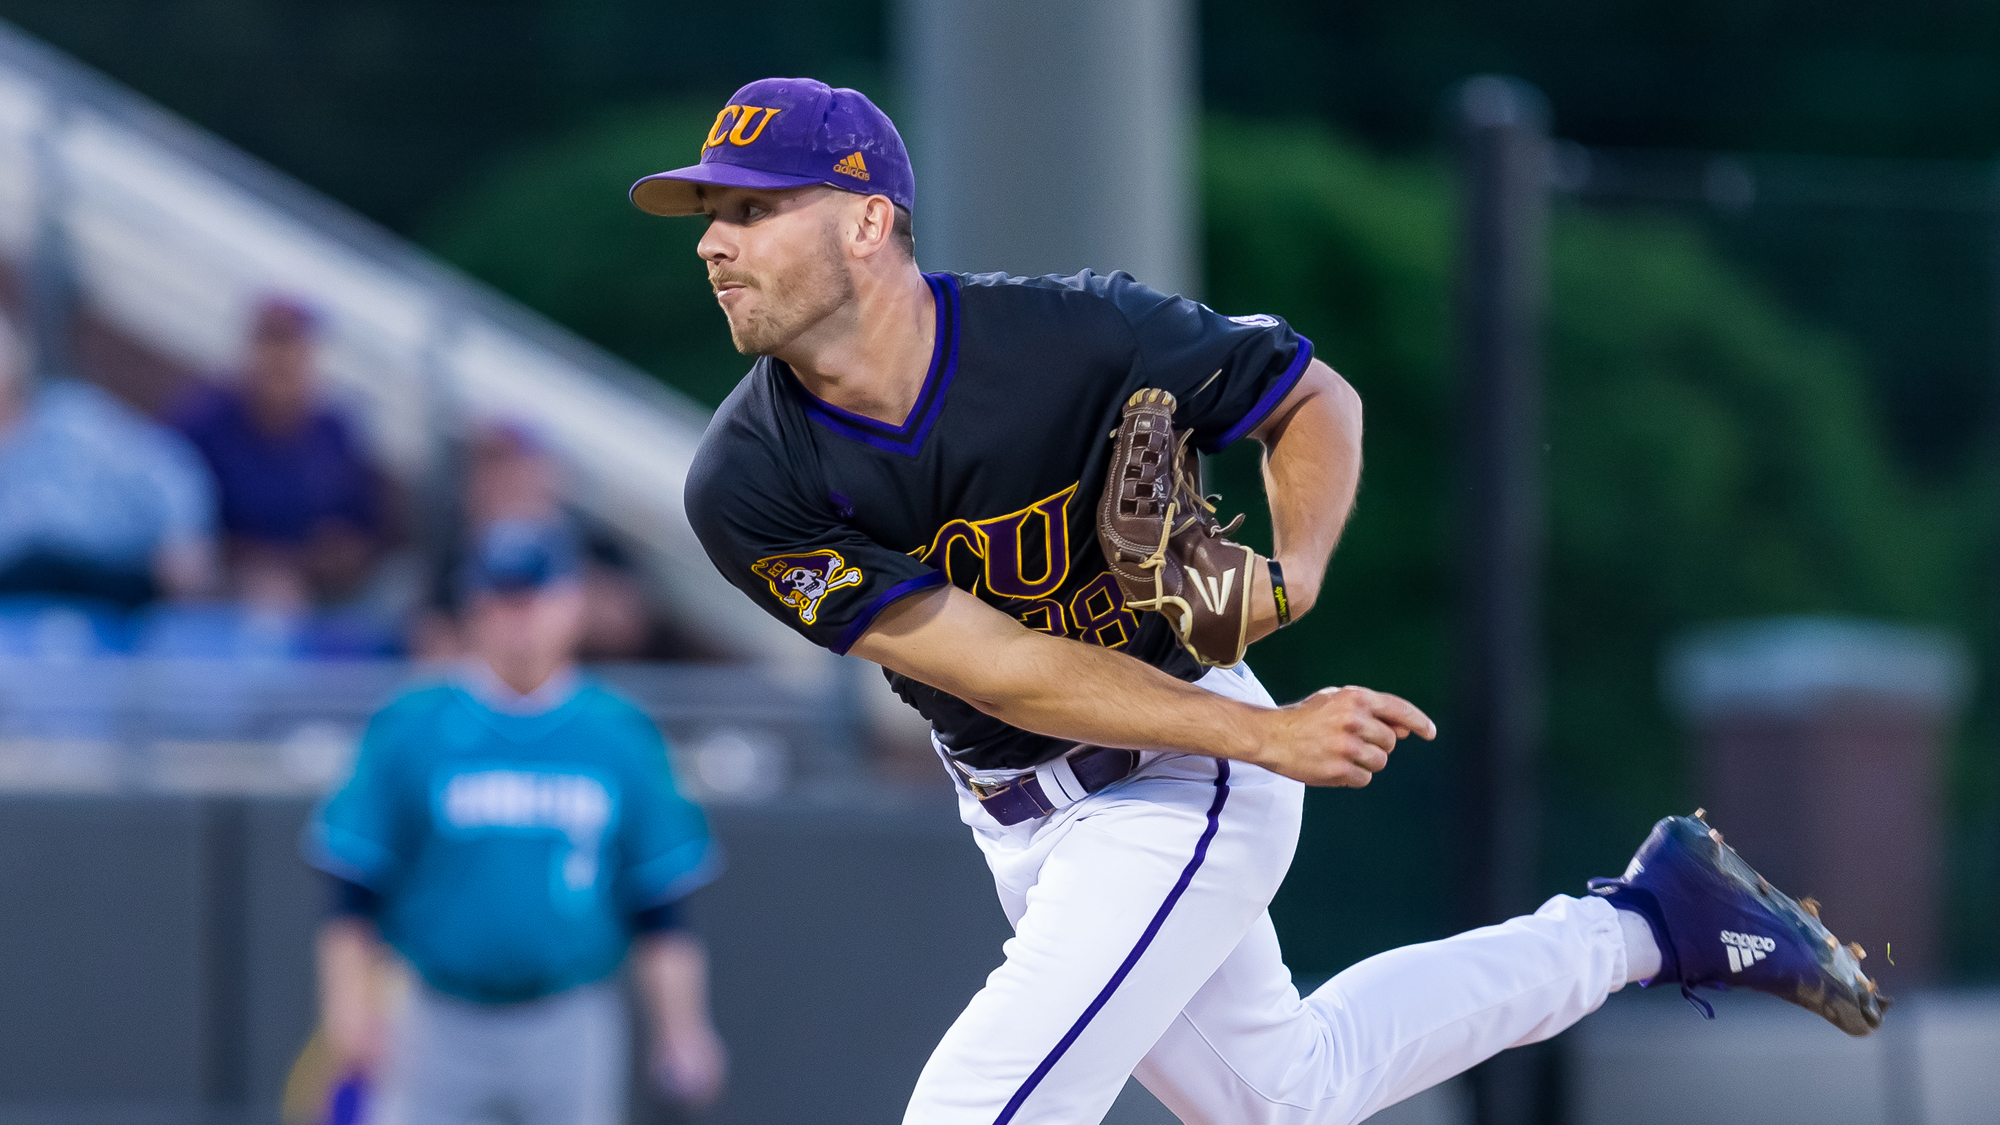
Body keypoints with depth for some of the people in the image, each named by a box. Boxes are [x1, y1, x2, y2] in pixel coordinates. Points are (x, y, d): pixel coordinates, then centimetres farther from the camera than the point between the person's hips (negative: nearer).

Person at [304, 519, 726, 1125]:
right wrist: (349, 1008, -8)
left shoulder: (624, 738, 4)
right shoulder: (410, 730, -2)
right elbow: (353, 897, 0)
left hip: (572, 1034, 1)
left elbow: (660, 912, 6)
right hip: (438, 1027, -1)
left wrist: (681, 1031, 0)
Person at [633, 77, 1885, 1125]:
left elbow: (1315, 396, -5)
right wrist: (1268, 735, -28)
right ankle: (1640, 925, 36)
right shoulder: (747, 485, -18)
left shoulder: (1075, 338, -24)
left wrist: (1295, 573, -24)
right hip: (1018, 820, 5)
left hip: (1174, 791, -5)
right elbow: (993, 665, -21)